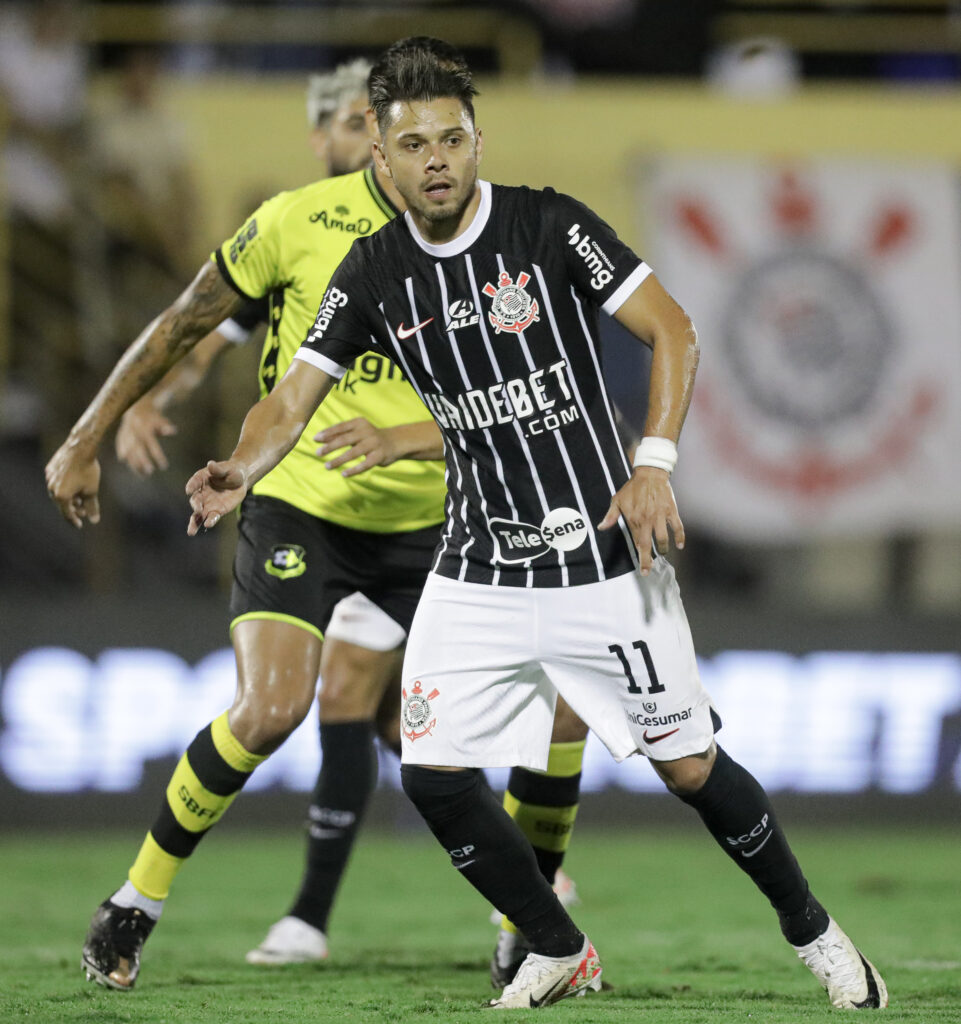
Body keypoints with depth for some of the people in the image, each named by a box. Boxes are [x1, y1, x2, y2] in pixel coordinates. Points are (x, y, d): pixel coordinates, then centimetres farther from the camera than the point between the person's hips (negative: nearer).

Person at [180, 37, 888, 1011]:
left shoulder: (549, 226, -10)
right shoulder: (374, 272, 1)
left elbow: (673, 331, -10)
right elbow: (294, 395, -1)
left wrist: (654, 466, -21)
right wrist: (241, 469, -23)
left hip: (602, 554, -4)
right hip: (479, 567, 4)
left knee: (689, 768, -2)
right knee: (433, 774, -5)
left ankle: (811, 929, 22)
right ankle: (557, 951, 17)